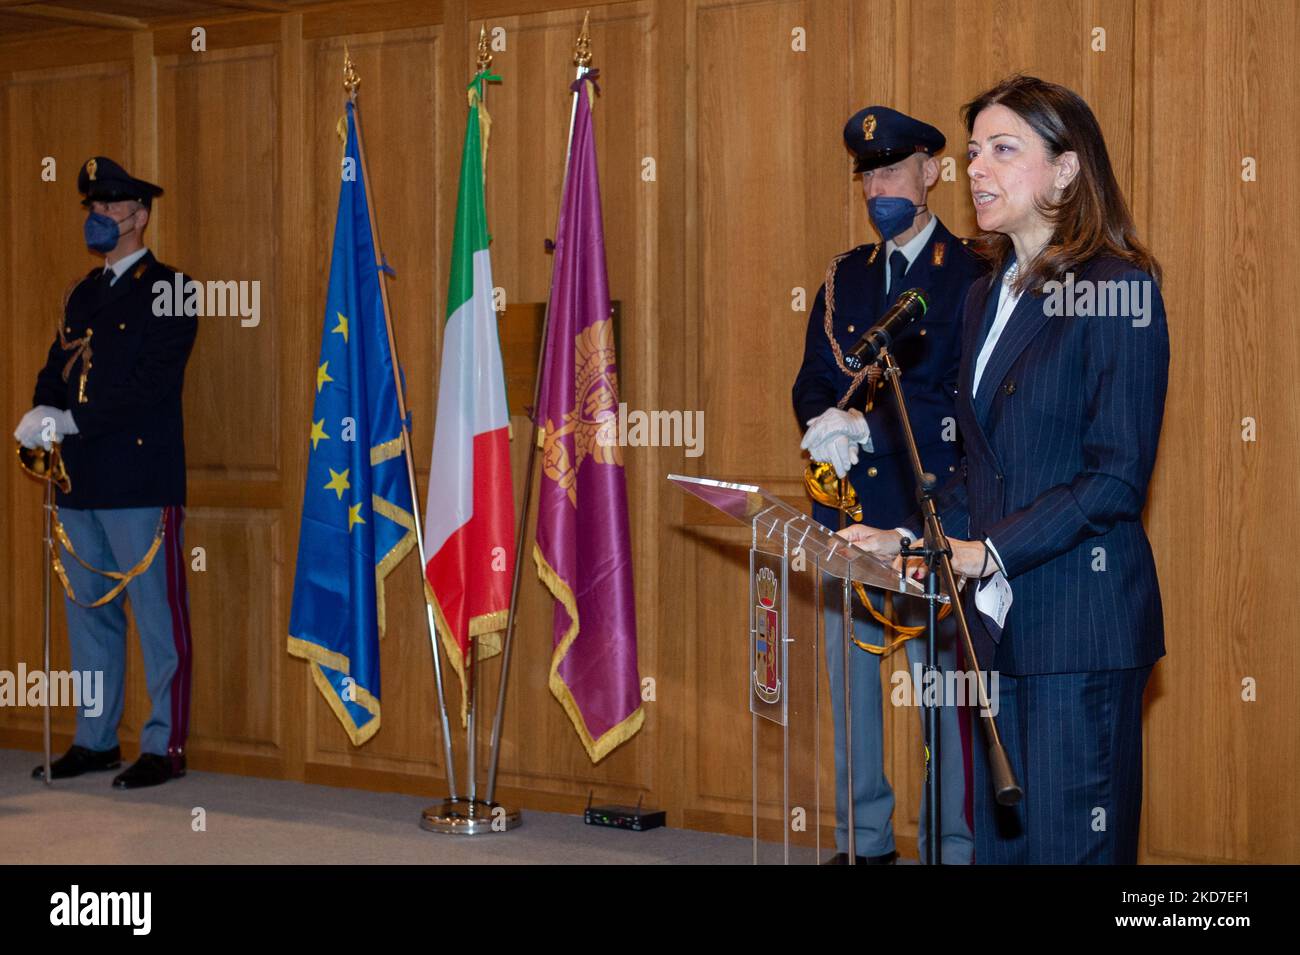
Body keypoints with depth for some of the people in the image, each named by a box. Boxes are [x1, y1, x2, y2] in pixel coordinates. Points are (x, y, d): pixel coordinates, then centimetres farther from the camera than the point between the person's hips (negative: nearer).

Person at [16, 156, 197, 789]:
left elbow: (150, 383, -15)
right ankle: (94, 740, 21)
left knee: (157, 614, -4)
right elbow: (56, 371, 16)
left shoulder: (168, 290, -4)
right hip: (80, 480, 8)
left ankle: (164, 746, 1)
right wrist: (43, 416, -6)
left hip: (141, 481, -8)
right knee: (87, 612, 12)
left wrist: (72, 422, -19)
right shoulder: (82, 295, 20)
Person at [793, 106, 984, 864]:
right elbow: (812, 380, 13)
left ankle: (952, 845, 7)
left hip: (931, 513, -6)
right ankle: (864, 838, 23)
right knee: (849, 673, 11)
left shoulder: (973, 274, -5)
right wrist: (827, 424, -10)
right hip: (849, 508, 6)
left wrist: (866, 423, -20)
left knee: (942, 680, -2)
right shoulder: (845, 276, 14)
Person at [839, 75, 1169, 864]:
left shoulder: (1118, 290, -10)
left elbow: (1118, 477, -15)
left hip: (1080, 624, -7)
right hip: (997, 621, 8)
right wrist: (909, 539, 4)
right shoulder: (988, 298, 15)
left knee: (1068, 843, -2)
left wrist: (987, 553, -18)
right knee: (999, 836, 12)